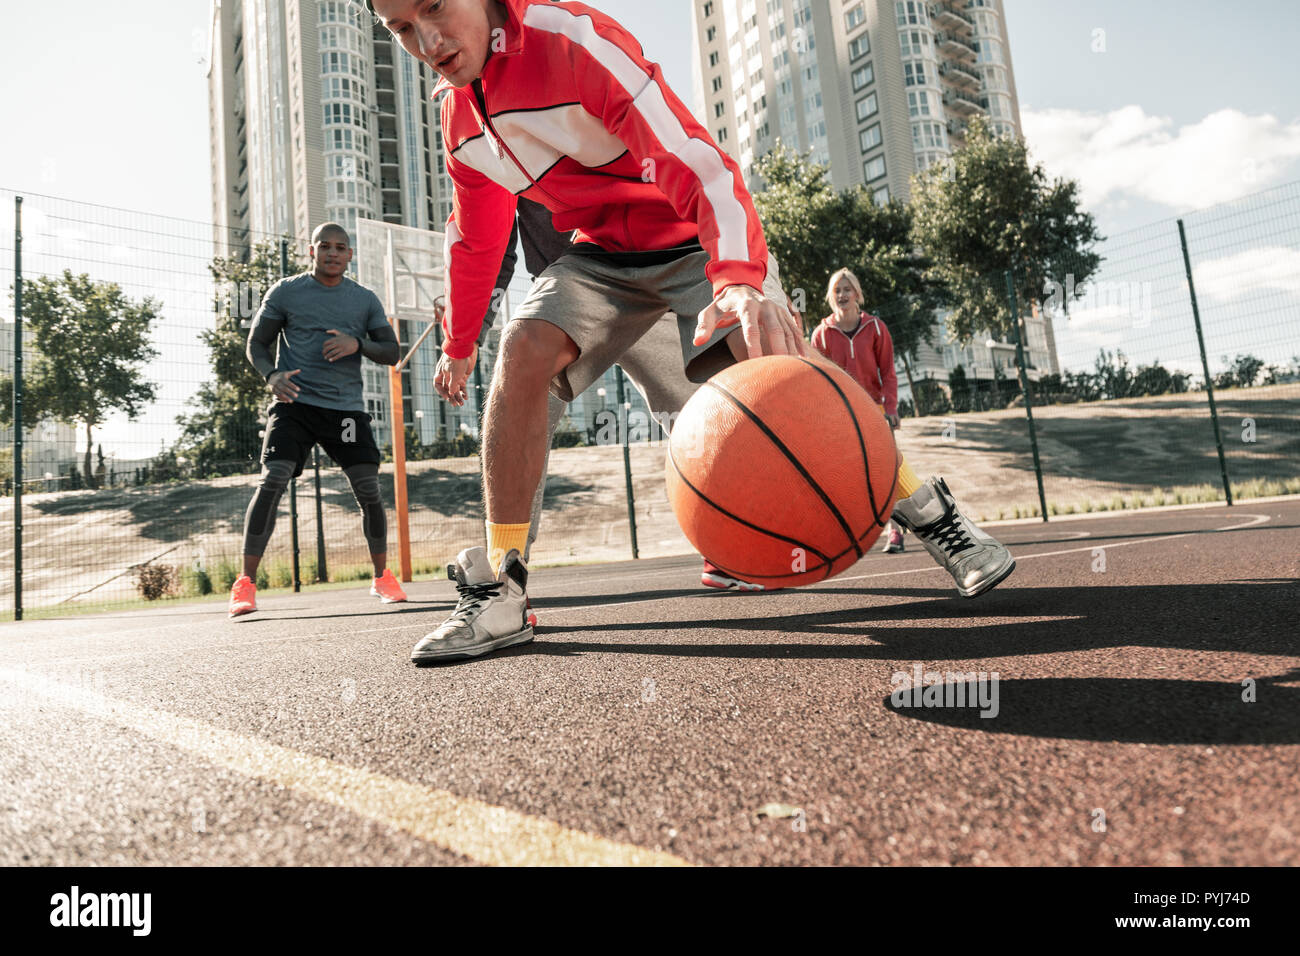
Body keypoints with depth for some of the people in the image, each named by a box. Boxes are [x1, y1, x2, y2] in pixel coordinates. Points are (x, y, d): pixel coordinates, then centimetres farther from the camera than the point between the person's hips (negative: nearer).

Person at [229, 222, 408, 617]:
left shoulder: (366, 300, 14)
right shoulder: (285, 292, 9)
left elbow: (391, 351, 10)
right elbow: (256, 344, 9)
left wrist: (358, 344, -11)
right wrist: (272, 375, -13)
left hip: (346, 406, 2)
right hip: (294, 403, -1)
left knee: (368, 489, -6)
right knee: (272, 480, -17)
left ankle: (382, 577, 12)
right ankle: (246, 582, -9)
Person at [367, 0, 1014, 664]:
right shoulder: (458, 112, 0)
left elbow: (696, 161, -35)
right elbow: (475, 237, 13)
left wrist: (738, 279, -52)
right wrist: (458, 345, 18)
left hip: (694, 237, -4)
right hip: (602, 253, 5)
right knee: (522, 351, -22)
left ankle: (933, 515, -3)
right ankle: (498, 591, -17)